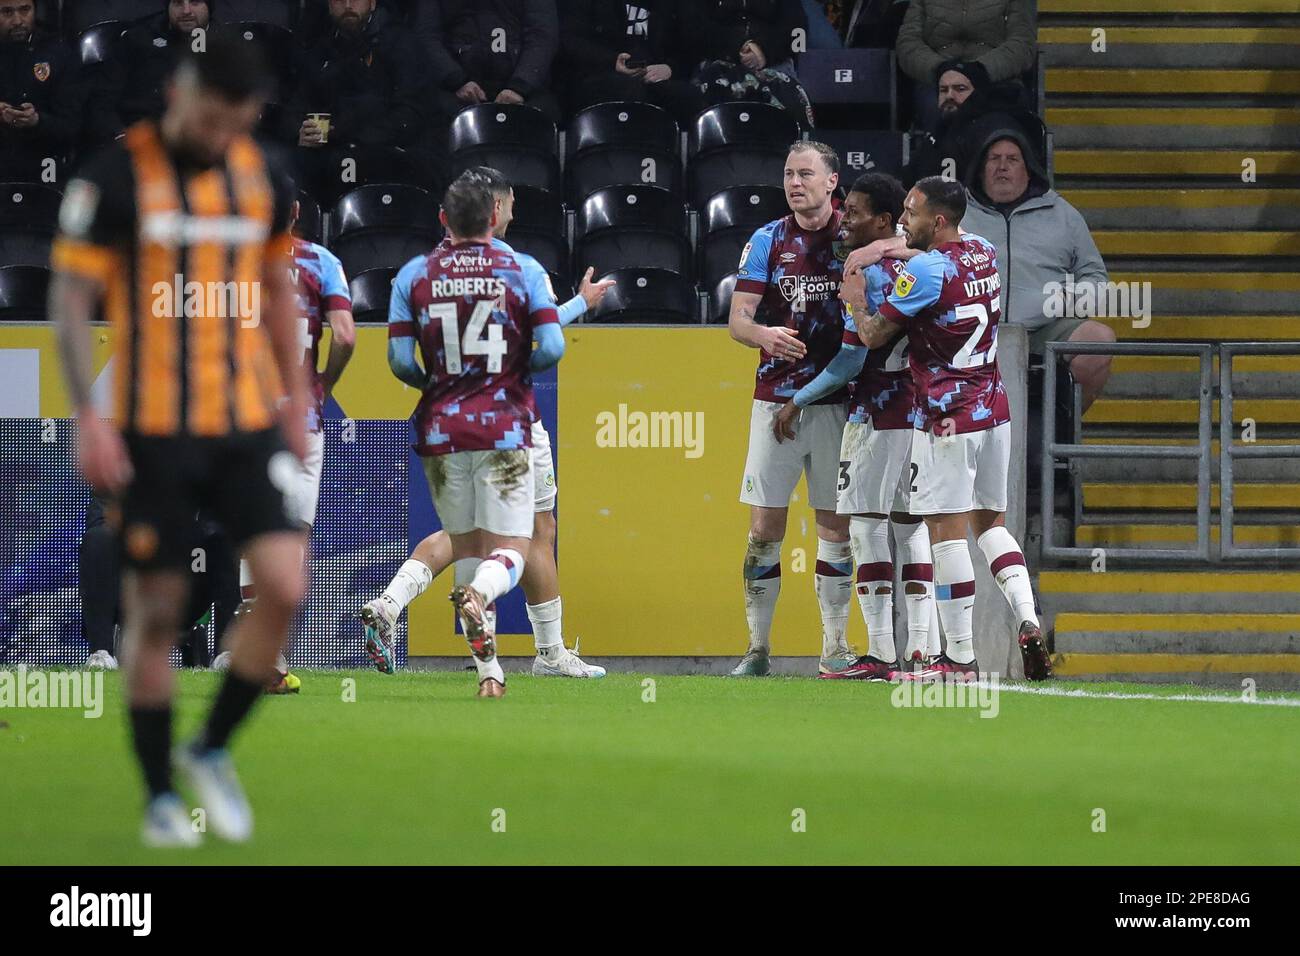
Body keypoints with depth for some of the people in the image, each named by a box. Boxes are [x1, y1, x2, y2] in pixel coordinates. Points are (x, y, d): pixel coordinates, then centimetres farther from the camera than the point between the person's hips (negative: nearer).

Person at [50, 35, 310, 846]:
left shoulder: (260, 177, 7)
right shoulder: (118, 177, -7)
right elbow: (71, 298, -6)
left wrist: (295, 398, 18)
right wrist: (89, 418, -14)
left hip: (248, 425, 4)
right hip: (154, 434, -4)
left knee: (285, 586, -11)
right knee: (157, 612, -1)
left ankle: (212, 749, 9)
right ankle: (161, 796, 12)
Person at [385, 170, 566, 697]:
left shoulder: (414, 276, 2)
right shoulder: (521, 272, 0)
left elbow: (400, 360, -5)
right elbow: (552, 346, -9)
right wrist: (516, 370, 11)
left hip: (442, 430, 2)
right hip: (505, 428, -2)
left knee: (465, 549, 13)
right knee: (508, 551, 0)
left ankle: (488, 668, 8)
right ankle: (480, 593, -35)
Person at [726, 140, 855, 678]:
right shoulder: (768, 241, 4)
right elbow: (737, 320, 0)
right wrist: (764, 335, -22)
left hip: (836, 403, -1)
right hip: (776, 400, 1)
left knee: (835, 527, 3)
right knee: (764, 527, -1)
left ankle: (835, 648, 10)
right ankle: (758, 647, 5)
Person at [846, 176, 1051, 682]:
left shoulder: (926, 270, -17)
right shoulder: (984, 251, 7)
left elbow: (872, 335, -10)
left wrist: (855, 298, 7)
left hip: (947, 418, -8)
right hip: (994, 409, 8)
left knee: (947, 530, -3)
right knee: (990, 521, 16)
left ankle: (960, 657, -3)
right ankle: (1028, 622, -1)